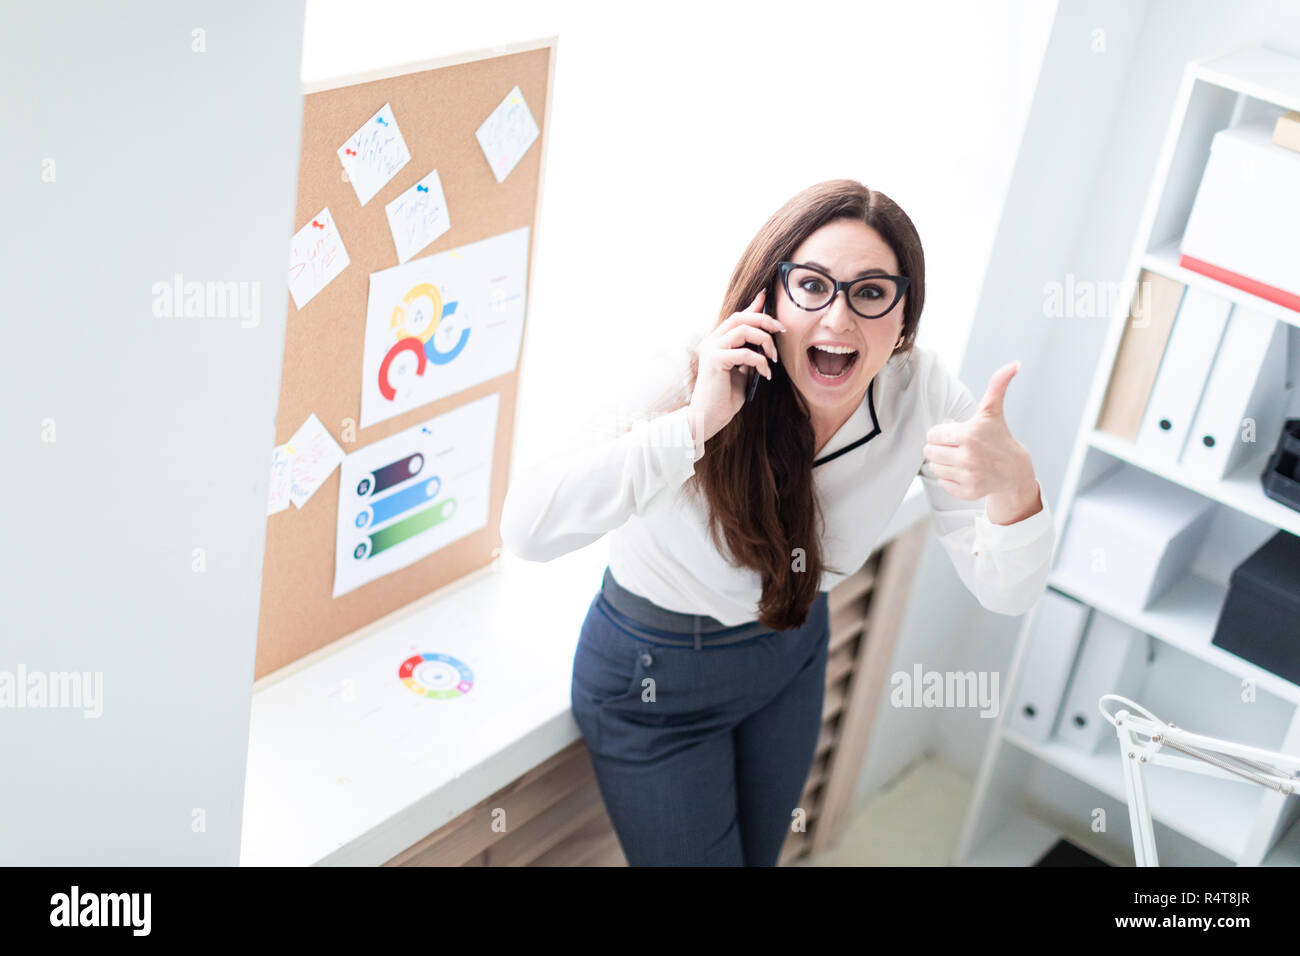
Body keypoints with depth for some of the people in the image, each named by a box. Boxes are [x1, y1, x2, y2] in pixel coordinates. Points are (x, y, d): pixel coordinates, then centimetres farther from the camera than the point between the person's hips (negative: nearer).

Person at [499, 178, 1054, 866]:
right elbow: (528, 529, -42)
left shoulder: (921, 392, -20)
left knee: (759, 852, 26)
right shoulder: (683, 379, -31)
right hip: (657, 678, -4)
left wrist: (1014, 483, -42)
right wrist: (695, 424, -48)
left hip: (791, 651, 5)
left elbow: (1005, 591, -20)